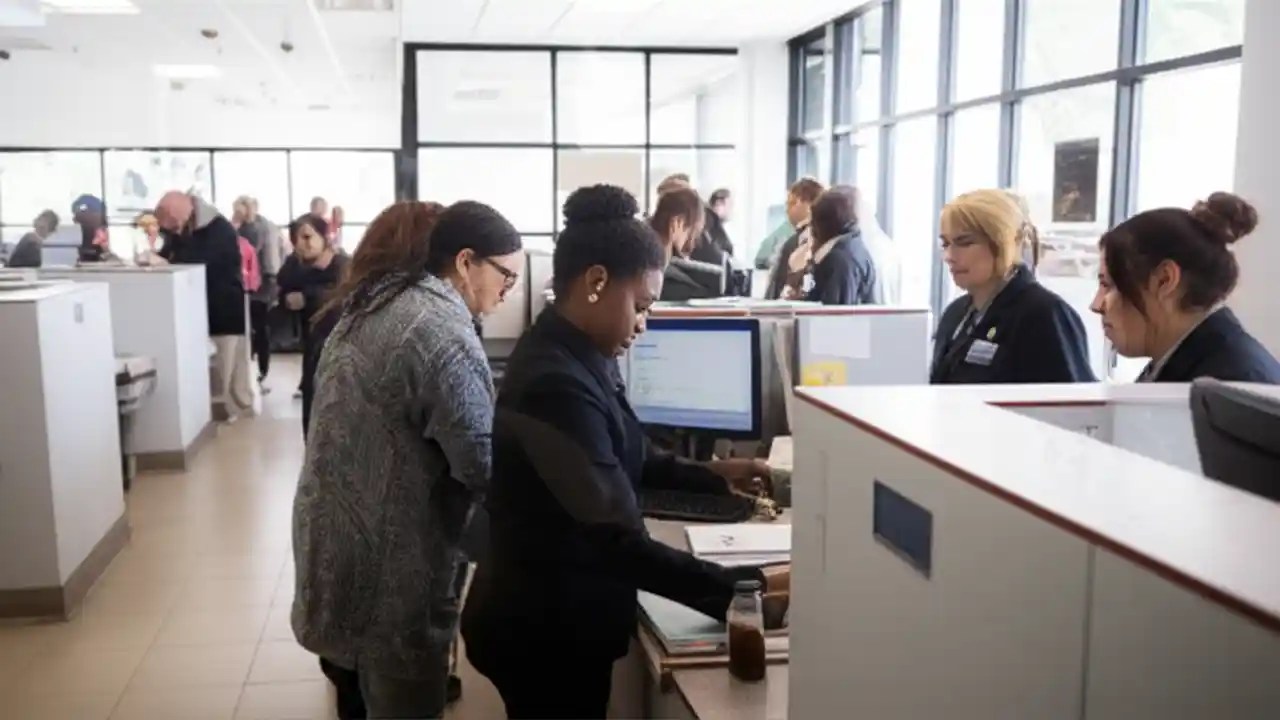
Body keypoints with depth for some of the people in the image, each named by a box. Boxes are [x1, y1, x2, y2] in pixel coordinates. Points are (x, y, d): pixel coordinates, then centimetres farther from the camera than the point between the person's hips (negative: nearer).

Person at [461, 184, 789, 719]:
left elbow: (619, 460, 18)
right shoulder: (556, 384, -29)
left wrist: (713, 475, 10)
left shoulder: (574, 356, 2)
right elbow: (621, 544, -33)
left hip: (559, 617, 10)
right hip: (543, 631, -10)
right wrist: (750, 589, -31)